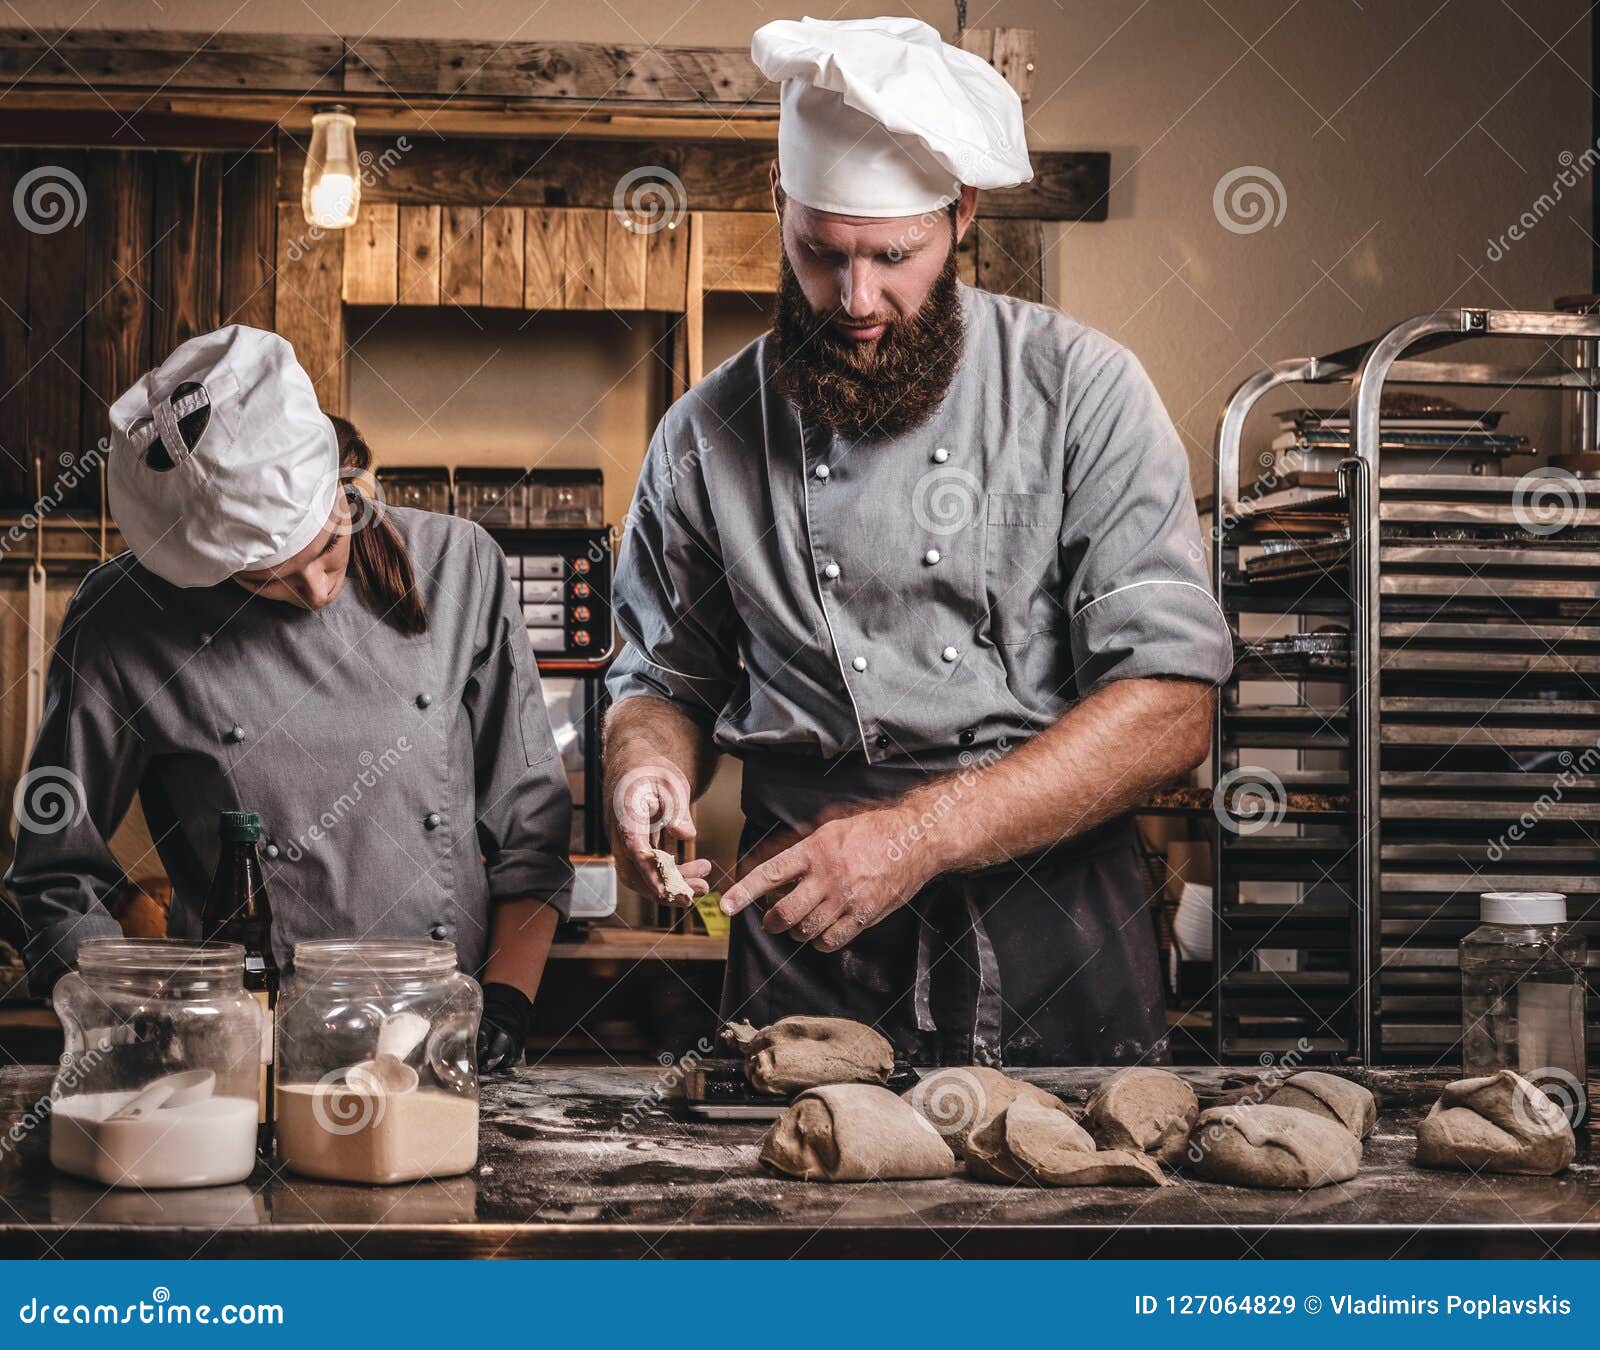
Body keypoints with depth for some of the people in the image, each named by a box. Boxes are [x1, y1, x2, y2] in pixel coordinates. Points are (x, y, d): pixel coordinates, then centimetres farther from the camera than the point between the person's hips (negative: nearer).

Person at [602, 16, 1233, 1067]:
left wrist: (919, 834, -17)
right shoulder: (708, 438, 8)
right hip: (809, 974, 2)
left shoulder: (1079, 390, 0)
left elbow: (1170, 705, -7)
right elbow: (666, 682, 22)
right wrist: (649, 771, -3)